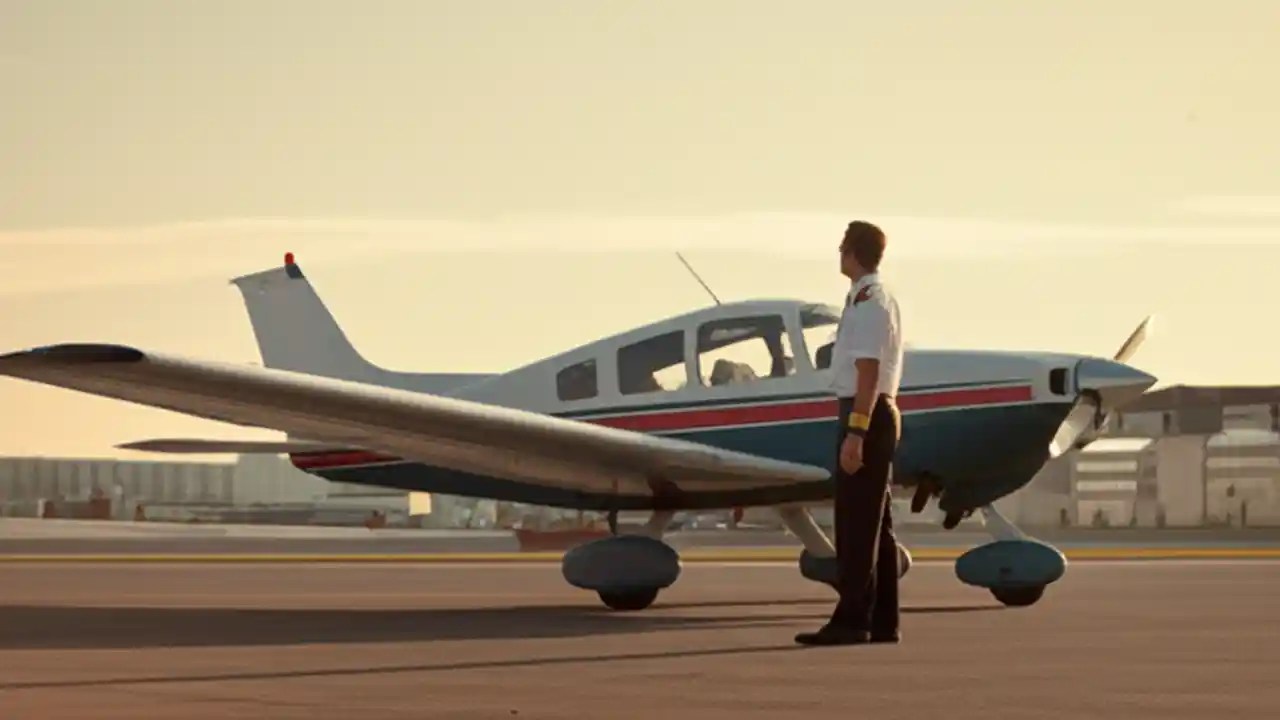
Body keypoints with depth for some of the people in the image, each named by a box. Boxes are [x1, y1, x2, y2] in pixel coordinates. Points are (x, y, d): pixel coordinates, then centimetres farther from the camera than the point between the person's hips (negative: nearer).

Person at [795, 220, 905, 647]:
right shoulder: (882, 298, 17)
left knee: (856, 523, -10)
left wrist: (855, 432, -26)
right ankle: (882, 622, 15)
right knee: (874, 522, 12)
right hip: (882, 413, 11)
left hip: (865, 413, -11)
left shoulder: (867, 301, -15)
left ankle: (852, 620, -12)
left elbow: (868, 372, -22)